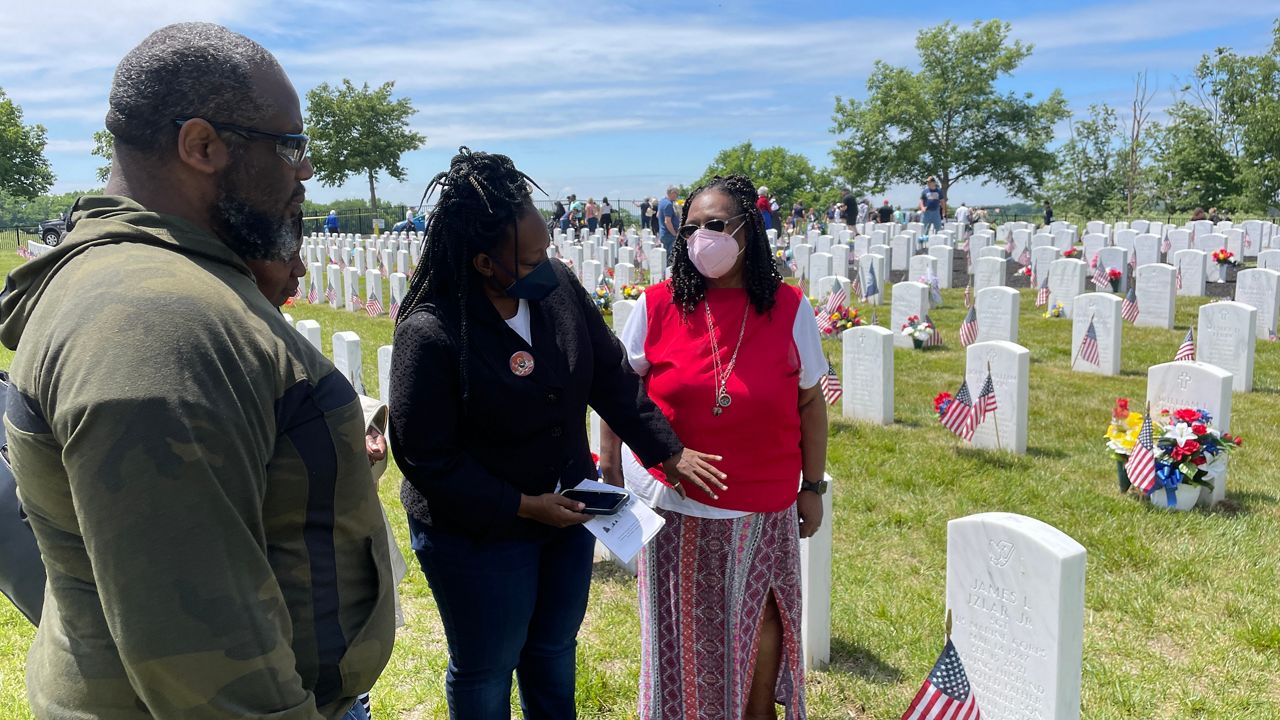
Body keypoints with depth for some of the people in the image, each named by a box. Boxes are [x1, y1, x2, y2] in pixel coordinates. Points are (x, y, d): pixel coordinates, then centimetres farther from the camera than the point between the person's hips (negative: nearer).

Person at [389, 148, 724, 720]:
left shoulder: (558, 285, -10)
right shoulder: (429, 332, -27)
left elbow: (612, 378, 0)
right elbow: (426, 458, -21)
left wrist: (669, 452, -1)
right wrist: (523, 506, -20)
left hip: (567, 510, 6)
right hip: (478, 534, -5)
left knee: (555, 650, 25)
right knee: (486, 670, 17)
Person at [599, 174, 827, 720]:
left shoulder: (789, 309, -5)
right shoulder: (657, 306, -7)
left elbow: (809, 403, 2)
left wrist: (813, 487, 4)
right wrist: (610, 471, 3)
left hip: (762, 506, 0)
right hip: (673, 500, 0)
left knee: (760, 622, 10)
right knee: (685, 625, 14)